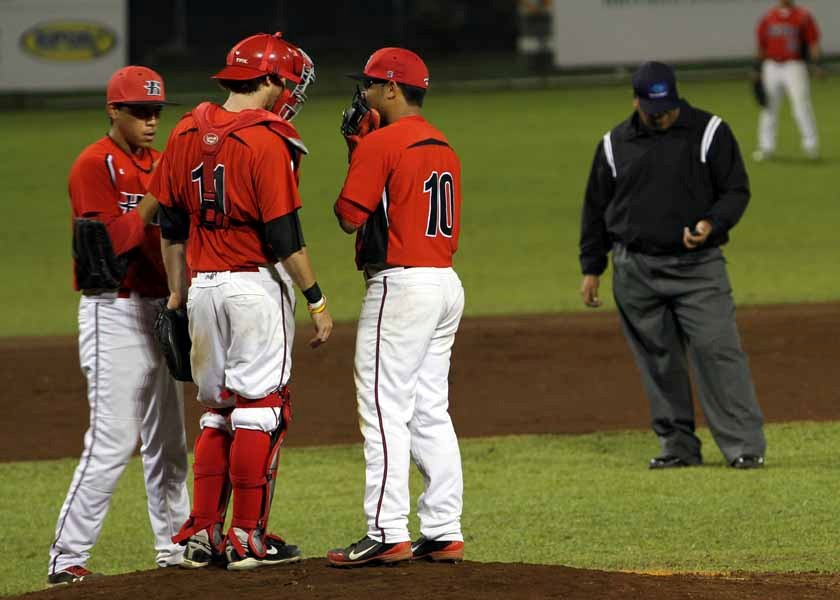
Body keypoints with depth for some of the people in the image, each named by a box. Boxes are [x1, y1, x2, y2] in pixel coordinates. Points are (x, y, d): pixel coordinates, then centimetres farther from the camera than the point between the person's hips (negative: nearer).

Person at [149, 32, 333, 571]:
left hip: (203, 286, 6)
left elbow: (172, 224, 12)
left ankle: (202, 535, 11)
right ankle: (249, 539, 0)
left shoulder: (187, 134, 8)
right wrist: (317, 302, -9)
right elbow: (284, 236, -15)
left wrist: (178, 292, 19)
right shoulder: (267, 142, -13)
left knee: (217, 410, 14)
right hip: (257, 286, -6)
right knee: (259, 407, 0)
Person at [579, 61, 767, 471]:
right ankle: (679, 446, 14)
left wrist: (712, 224, -19)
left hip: (698, 266, -3)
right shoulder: (615, 144, 8)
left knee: (717, 351, -11)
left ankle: (745, 446, -10)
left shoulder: (709, 132, 0)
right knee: (658, 360, 5)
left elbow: (736, 190, 0)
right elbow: (596, 208, 15)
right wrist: (591, 268, 12)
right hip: (635, 270, 3)